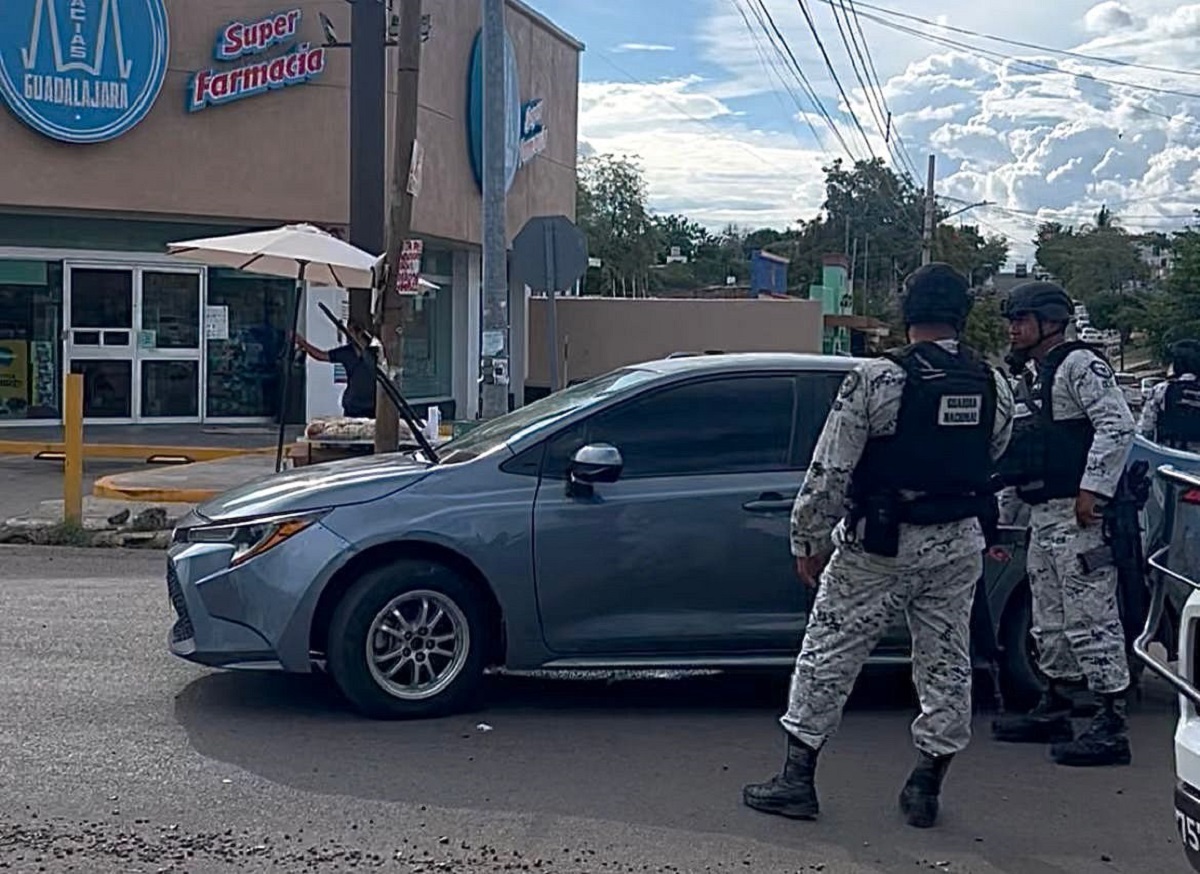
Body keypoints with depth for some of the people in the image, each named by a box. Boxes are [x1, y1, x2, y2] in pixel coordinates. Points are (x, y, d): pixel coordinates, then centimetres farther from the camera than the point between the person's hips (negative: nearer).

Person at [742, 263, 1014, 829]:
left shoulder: (877, 380, -15)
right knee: (946, 663, 14)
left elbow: (829, 473, -13)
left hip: (877, 548, -4)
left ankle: (797, 779, 10)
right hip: (959, 547, 4)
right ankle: (927, 787, 19)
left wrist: (807, 541, -4)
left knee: (827, 656, 6)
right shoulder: (993, 386, 0)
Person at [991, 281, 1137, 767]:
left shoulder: (1079, 364, -9)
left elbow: (1118, 425, -19)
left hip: (1078, 514, -10)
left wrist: (1092, 490, -24)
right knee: (1051, 621, 17)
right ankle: (1056, 712, 28)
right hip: (1043, 516, 10)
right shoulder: (1035, 376, 21)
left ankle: (1111, 727, -8)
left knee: (1090, 618, -10)